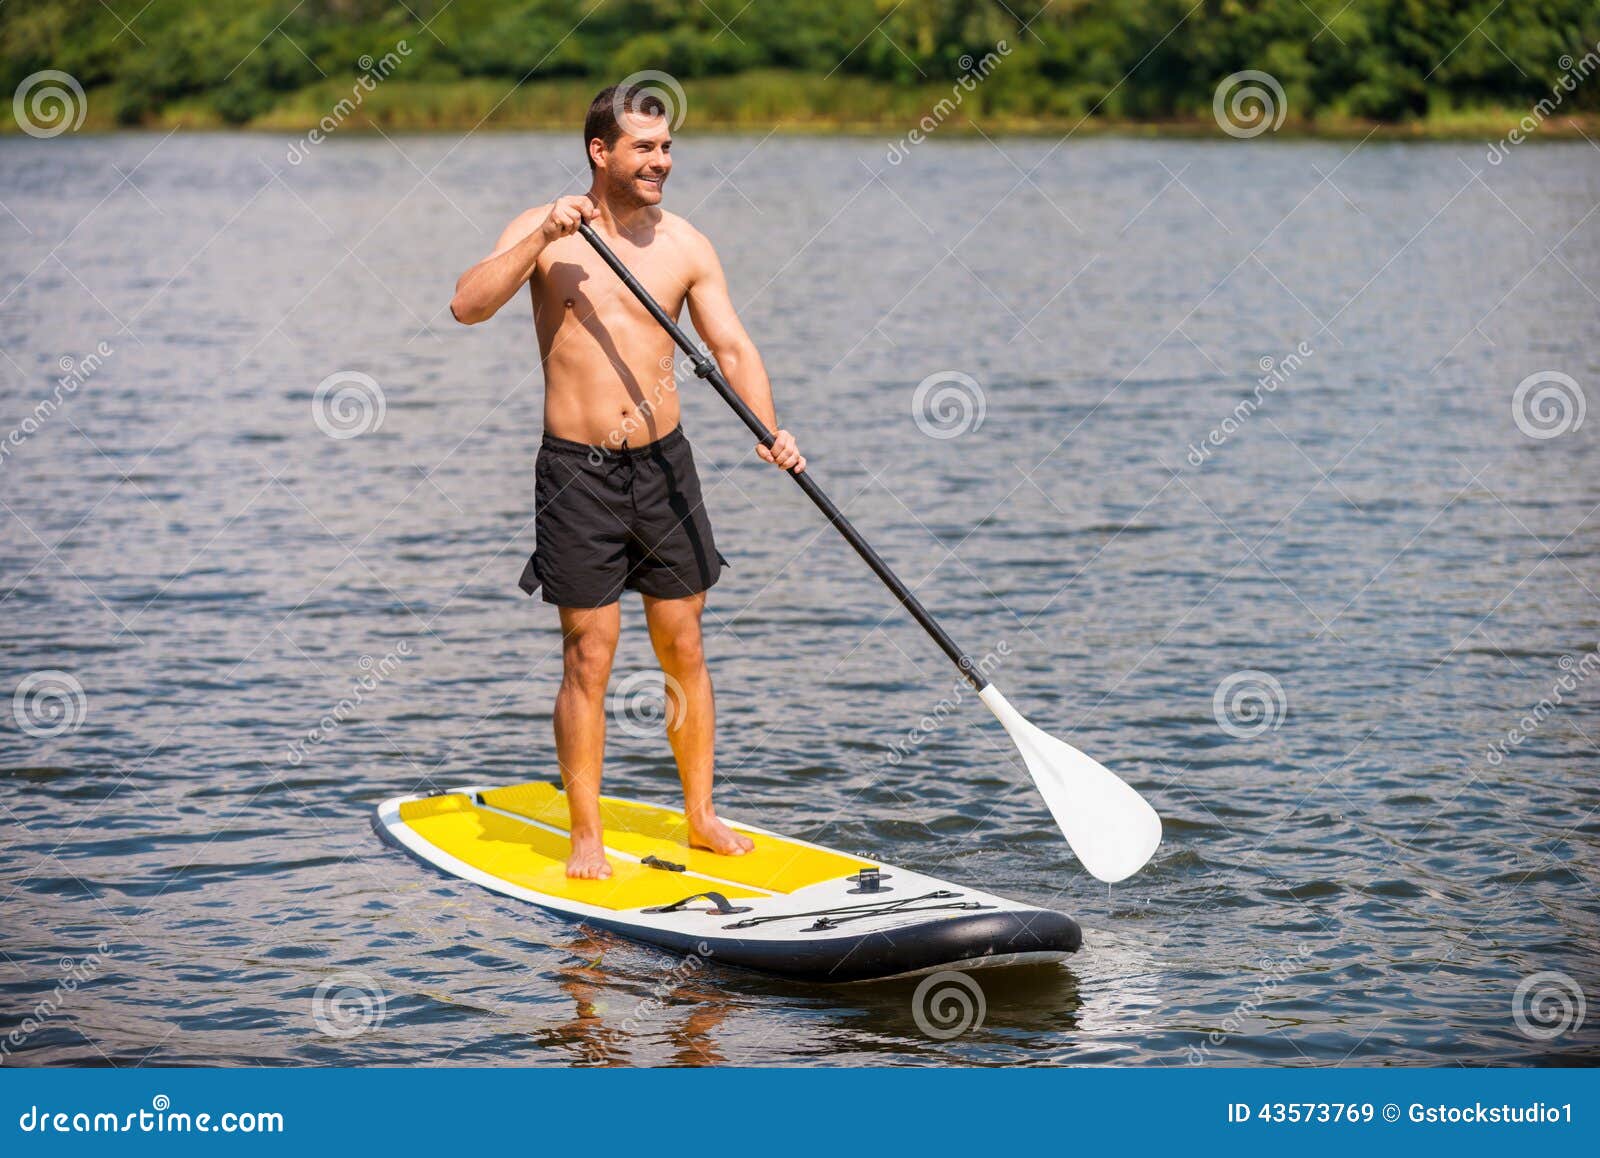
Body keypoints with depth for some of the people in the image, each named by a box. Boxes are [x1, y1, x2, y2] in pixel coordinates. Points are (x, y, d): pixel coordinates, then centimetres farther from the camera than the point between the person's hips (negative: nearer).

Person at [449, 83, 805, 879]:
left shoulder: (683, 245, 4)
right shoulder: (543, 231, -3)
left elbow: (732, 345, -1)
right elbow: (467, 305, -15)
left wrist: (767, 427, -17)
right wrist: (543, 238, -24)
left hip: (663, 463, 3)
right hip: (577, 471, -3)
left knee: (683, 650, 8)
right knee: (587, 659, -2)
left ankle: (701, 817, 20)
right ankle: (586, 837, 8)